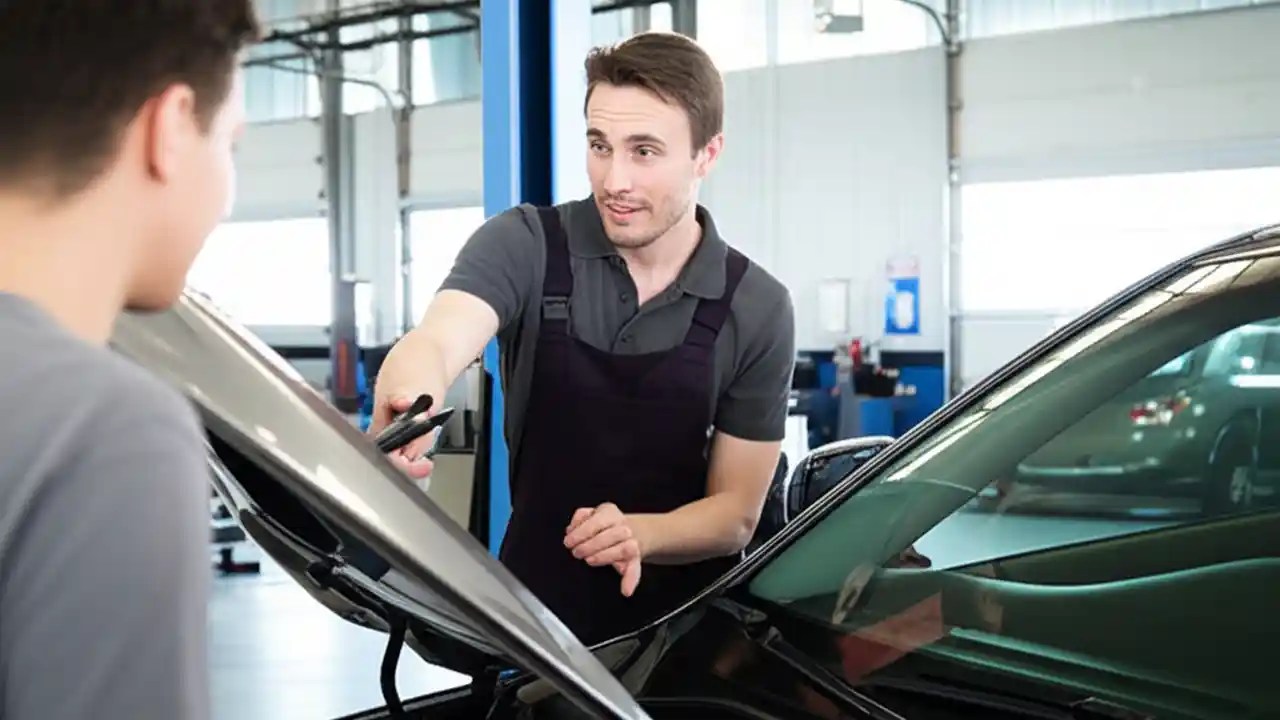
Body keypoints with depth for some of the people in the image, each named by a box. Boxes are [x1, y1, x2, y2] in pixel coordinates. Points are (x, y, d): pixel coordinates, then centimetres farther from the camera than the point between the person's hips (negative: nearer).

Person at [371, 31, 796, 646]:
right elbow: (437, 342, -25)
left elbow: (736, 511, -1)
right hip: (534, 613, 0)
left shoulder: (756, 310, -4)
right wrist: (405, 403, -49)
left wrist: (637, 534, -22)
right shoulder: (524, 246, -6)